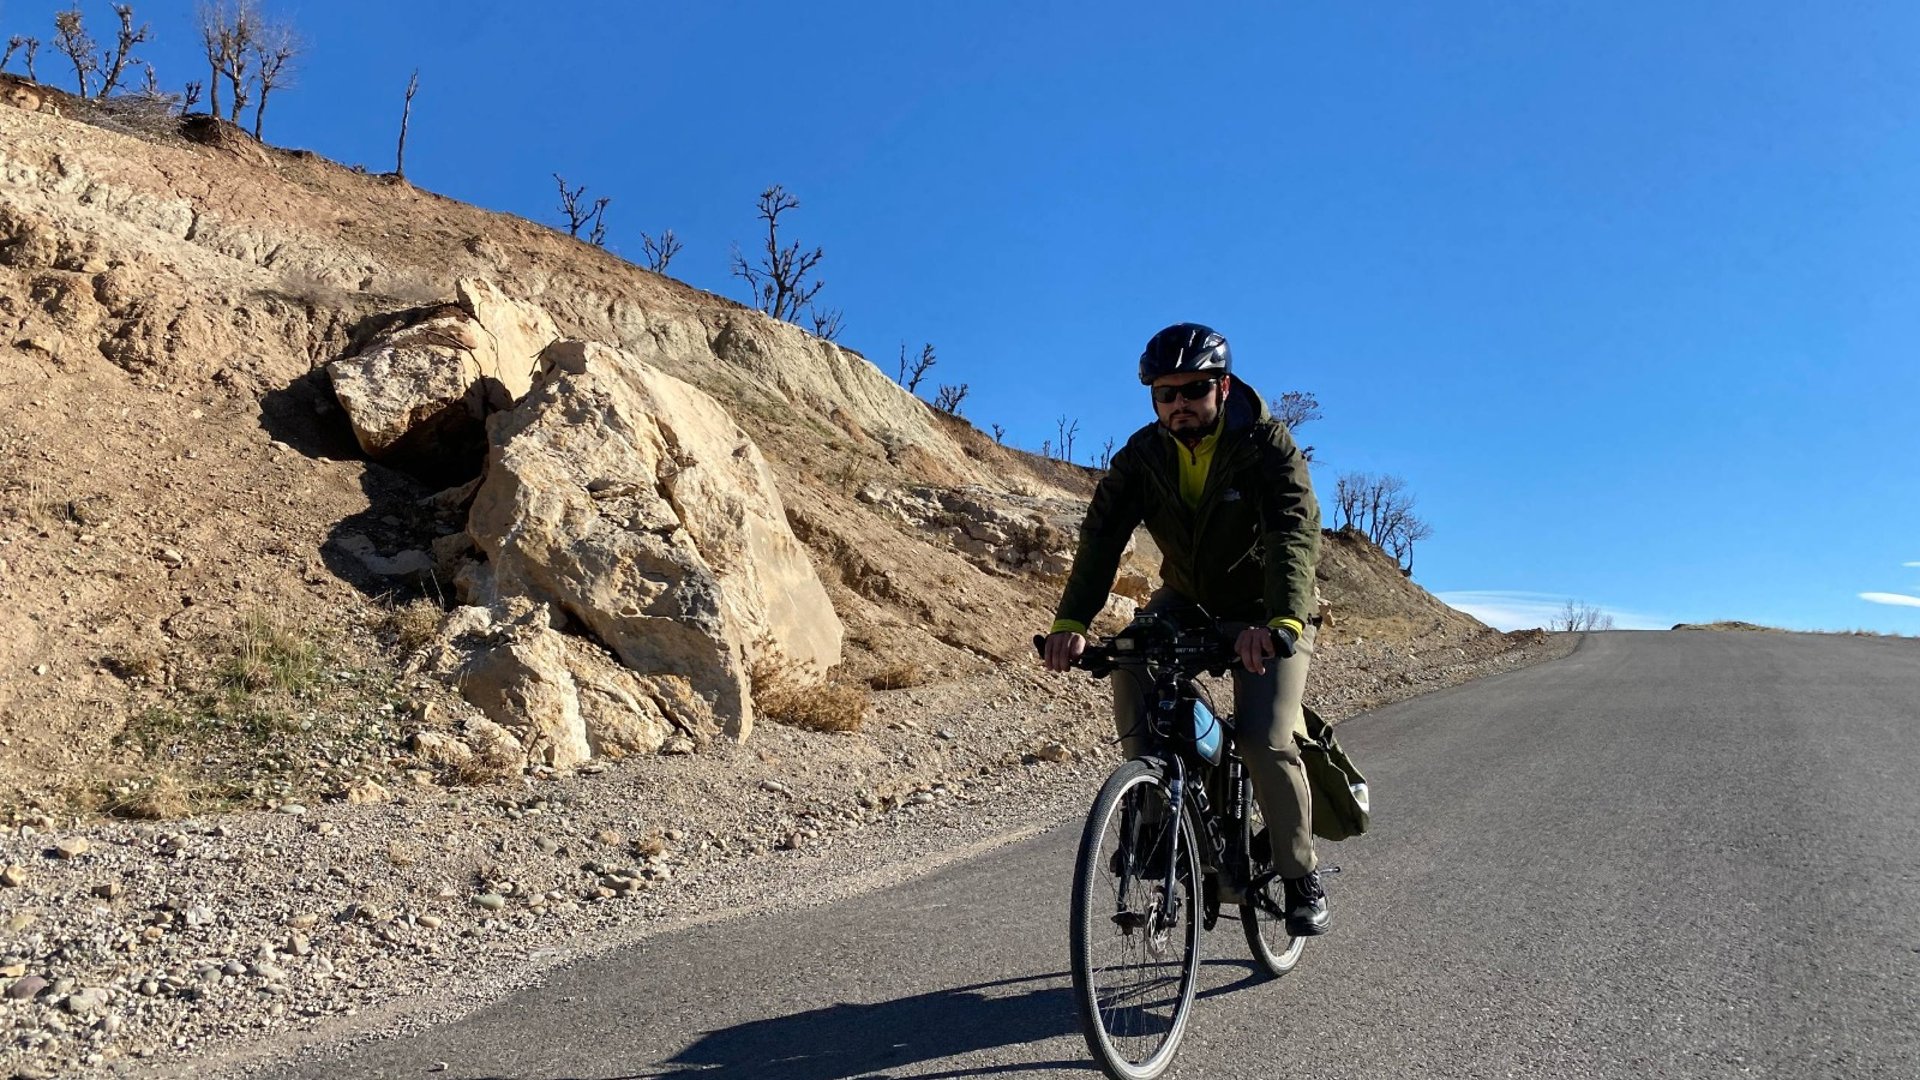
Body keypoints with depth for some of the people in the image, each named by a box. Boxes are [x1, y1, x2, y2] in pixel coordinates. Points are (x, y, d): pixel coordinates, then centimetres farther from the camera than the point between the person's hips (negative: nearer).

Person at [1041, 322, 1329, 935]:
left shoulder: (1267, 445, -22)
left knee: (1265, 742, -20)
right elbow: (1102, 534, -24)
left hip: (1265, 612, -3)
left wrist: (1281, 623, -54)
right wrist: (1071, 622, -40)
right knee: (1128, 655, -26)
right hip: (1186, 601, 4)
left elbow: (1295, 534, -36)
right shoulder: (1143, 455, -12)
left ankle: (1301, 877, 6)